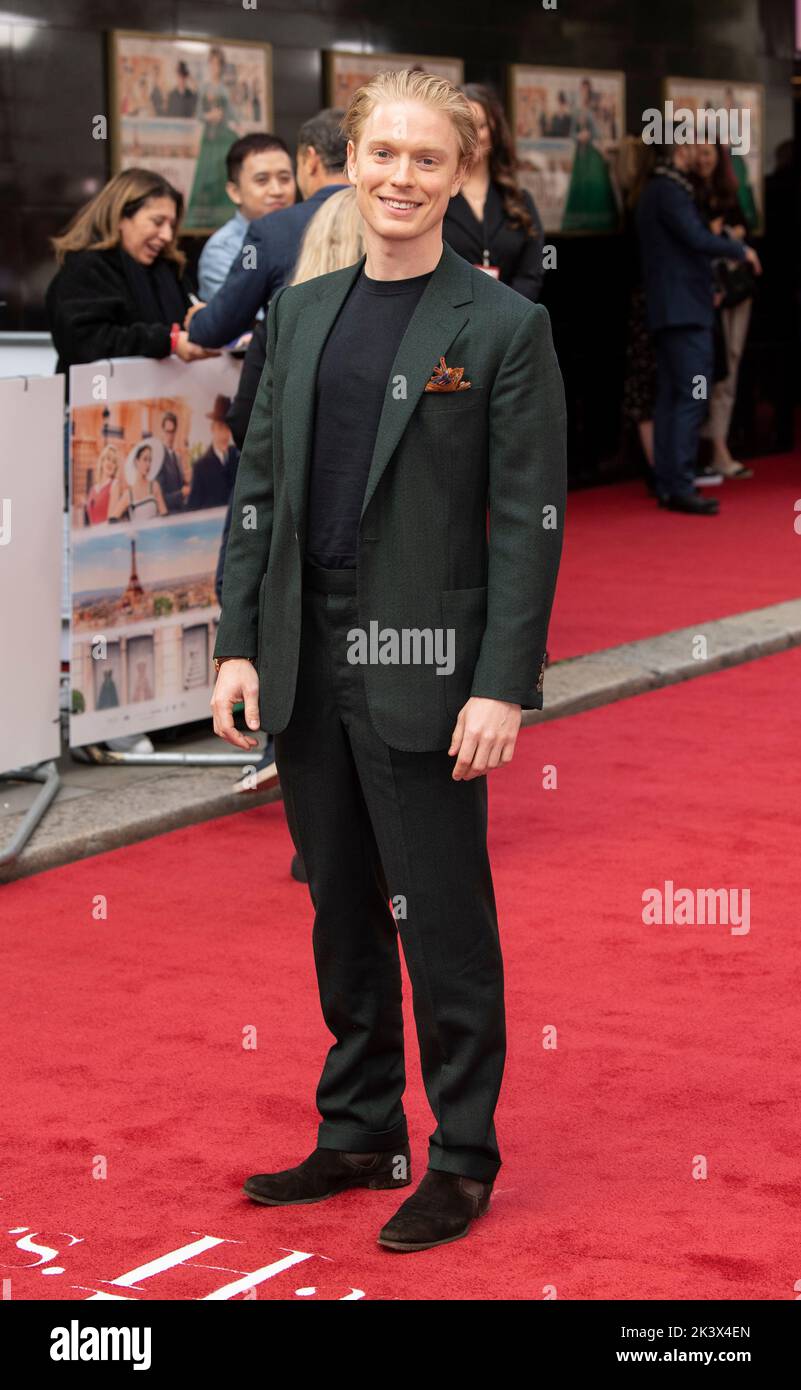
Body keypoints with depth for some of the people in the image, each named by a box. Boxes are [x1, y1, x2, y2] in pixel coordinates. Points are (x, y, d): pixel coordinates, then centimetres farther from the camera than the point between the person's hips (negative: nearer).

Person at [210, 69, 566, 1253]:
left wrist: (503, 687, -15)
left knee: (443, 925, 2)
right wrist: (239, 644, 5)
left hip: (423, 671, -5)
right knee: (341, 917, 15)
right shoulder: (301, 311, 11)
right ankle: (360, 1137, 28)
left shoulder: (504, 326, -6)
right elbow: (259, 485, 12)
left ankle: (463, 1162, 15)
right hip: (305, 666, 6)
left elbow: (530, 519, -9)